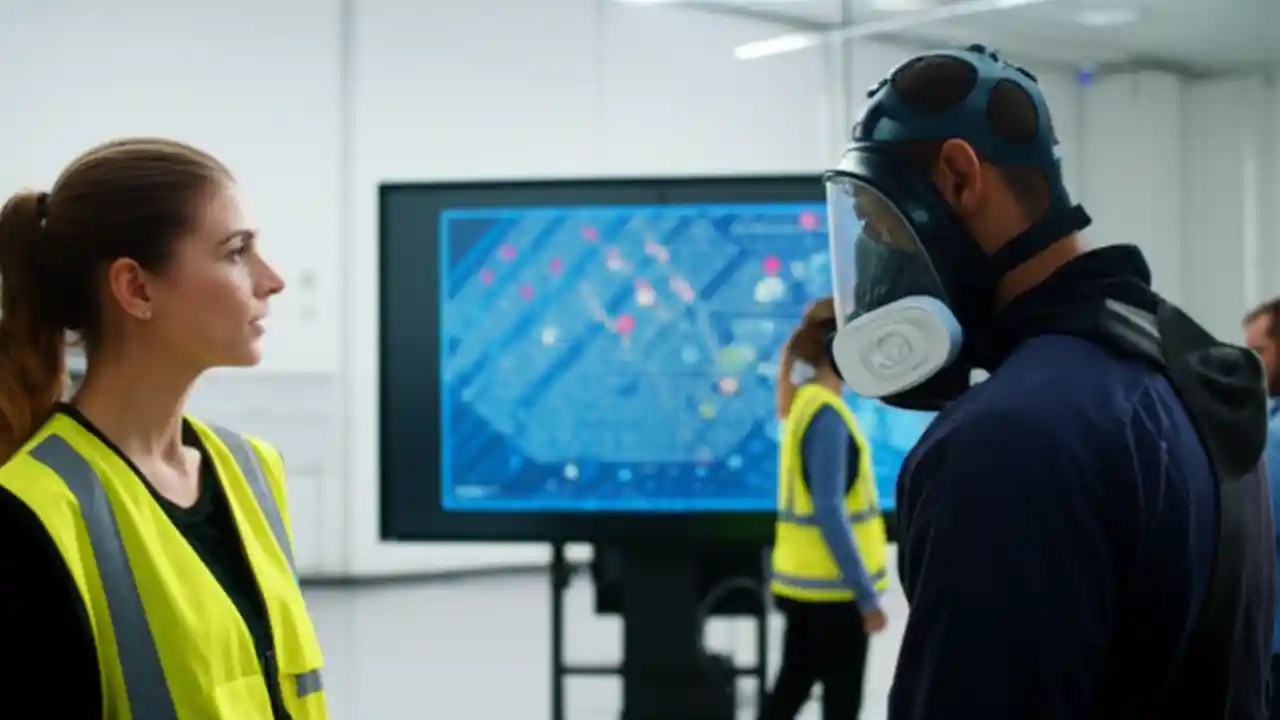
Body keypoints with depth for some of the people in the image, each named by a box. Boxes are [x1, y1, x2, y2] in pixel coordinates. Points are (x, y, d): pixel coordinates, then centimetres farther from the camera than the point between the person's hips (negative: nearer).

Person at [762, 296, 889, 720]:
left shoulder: (805, 404, 11)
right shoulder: (827, 414, -17)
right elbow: (830, 513, -21)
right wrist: (866, 593, -19)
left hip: (806, 582, 9)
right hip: (833, 588, -9)